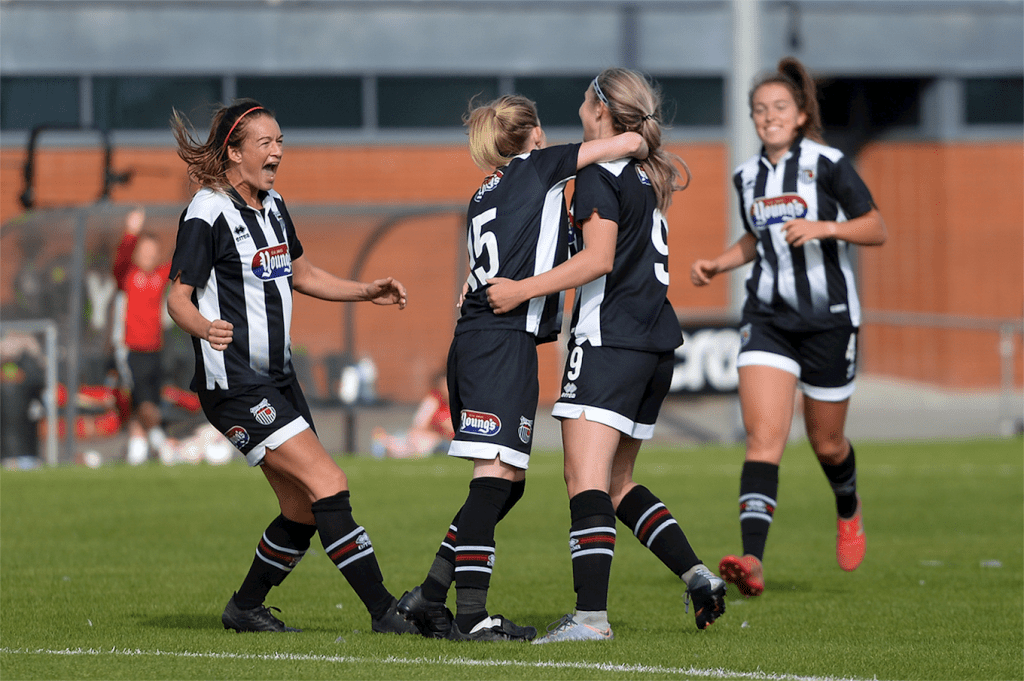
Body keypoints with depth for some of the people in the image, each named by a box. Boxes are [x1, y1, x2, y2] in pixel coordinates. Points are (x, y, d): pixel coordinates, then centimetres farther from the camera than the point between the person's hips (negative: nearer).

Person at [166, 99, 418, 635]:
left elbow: (302, 274, 26)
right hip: (234, 385, -9)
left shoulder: (273, 207, 12)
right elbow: (177, 298, -16)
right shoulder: (207, 215, -14)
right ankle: (385, 611, -15)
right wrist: (205, 327, -37)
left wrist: (366, 291, 14)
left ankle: (246, 608, 26)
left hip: (277, 379, 9)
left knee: (303, 510, 8)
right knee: (328, 485, -16)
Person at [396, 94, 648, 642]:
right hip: (504, 339, -8)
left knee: (505, 482, 11)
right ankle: (471, 614, -19)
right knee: (496, 475, -12)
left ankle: (429, 596, 8)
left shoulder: (484, 196, 23)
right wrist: (641, 148, 20)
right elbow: (628, 142, 0)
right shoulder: (540, 166, 4)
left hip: (471, 340, 8)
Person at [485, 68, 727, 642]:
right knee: (618, 484, 17)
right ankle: (699, 578, 8)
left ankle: (591, 615, -24)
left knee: (587, 478, -14)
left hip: (609, 339, -9)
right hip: (658, 342, 9)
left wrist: (522, 290, -15)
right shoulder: (649, 175, 17)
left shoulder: (600, 173, -8)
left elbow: (599, 259, -17)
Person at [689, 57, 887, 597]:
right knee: (763, 436, -15)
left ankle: (848, 510, 46)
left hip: (829, 318, -3)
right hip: (767, 317, 3)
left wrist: (824, 227, -21)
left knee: (826, 441, 10)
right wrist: (719, 264, 8)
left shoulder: (828, 165, -7)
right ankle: (752, 561, -28)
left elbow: (876, 230, -6)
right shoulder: (747, 177, 8)